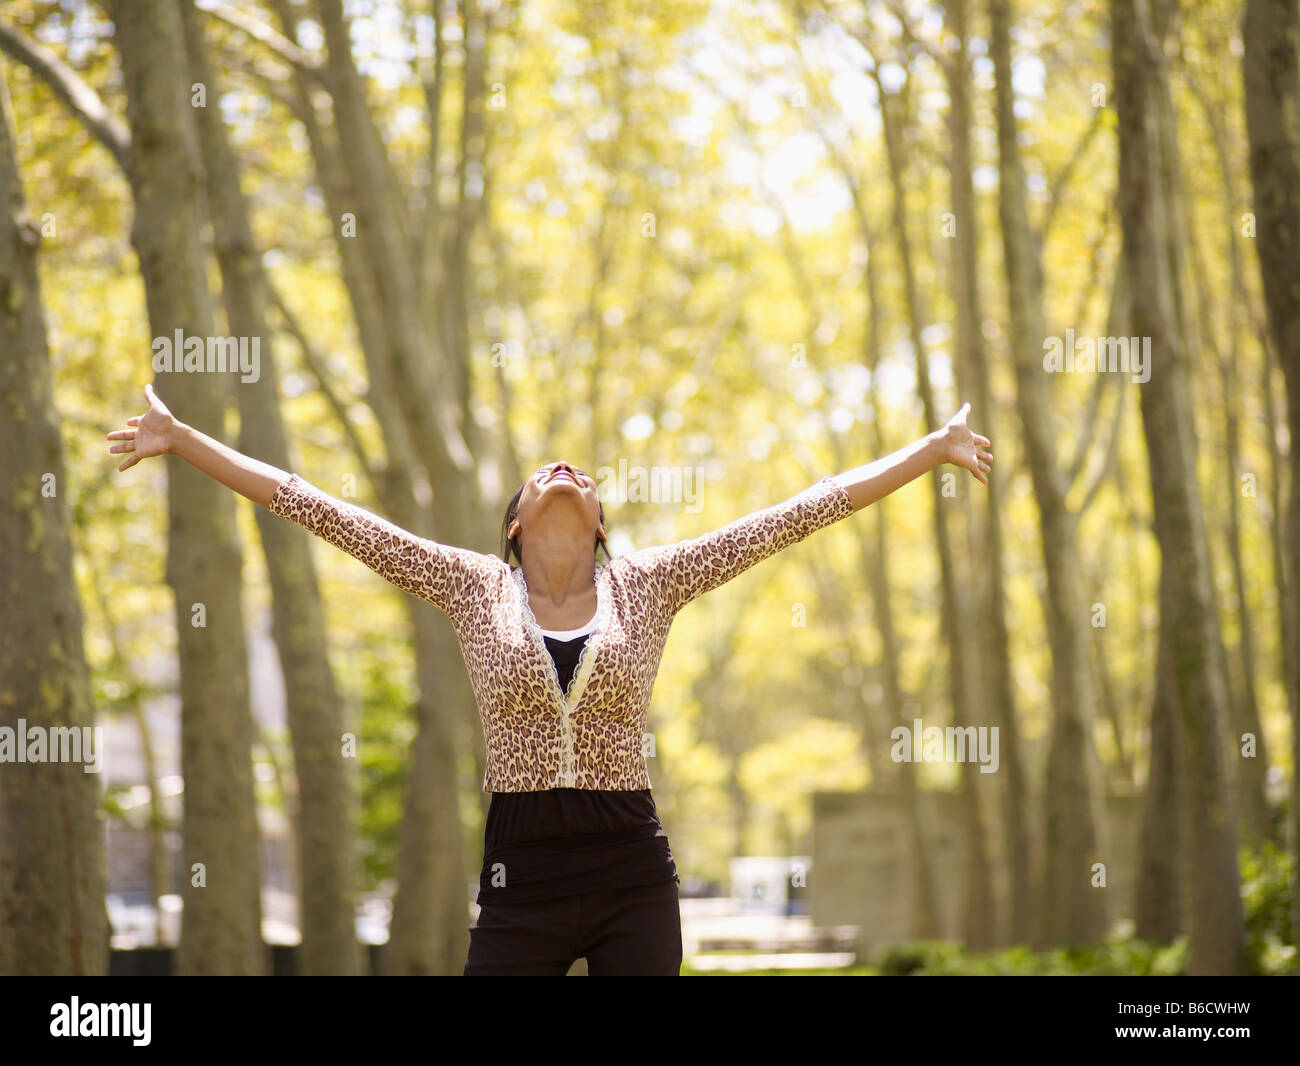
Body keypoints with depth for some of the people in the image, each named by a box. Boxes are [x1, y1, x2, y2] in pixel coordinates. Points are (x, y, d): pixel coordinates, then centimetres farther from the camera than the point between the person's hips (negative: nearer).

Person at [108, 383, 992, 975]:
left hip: (635, 879, 0)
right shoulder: (474, 587, 4)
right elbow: (322, 512, 3)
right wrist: (184, 442, 2)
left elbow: (800, 514, 5)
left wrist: (932, 452, 5)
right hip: (521, 878, 0)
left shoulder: (647, 585, 5)